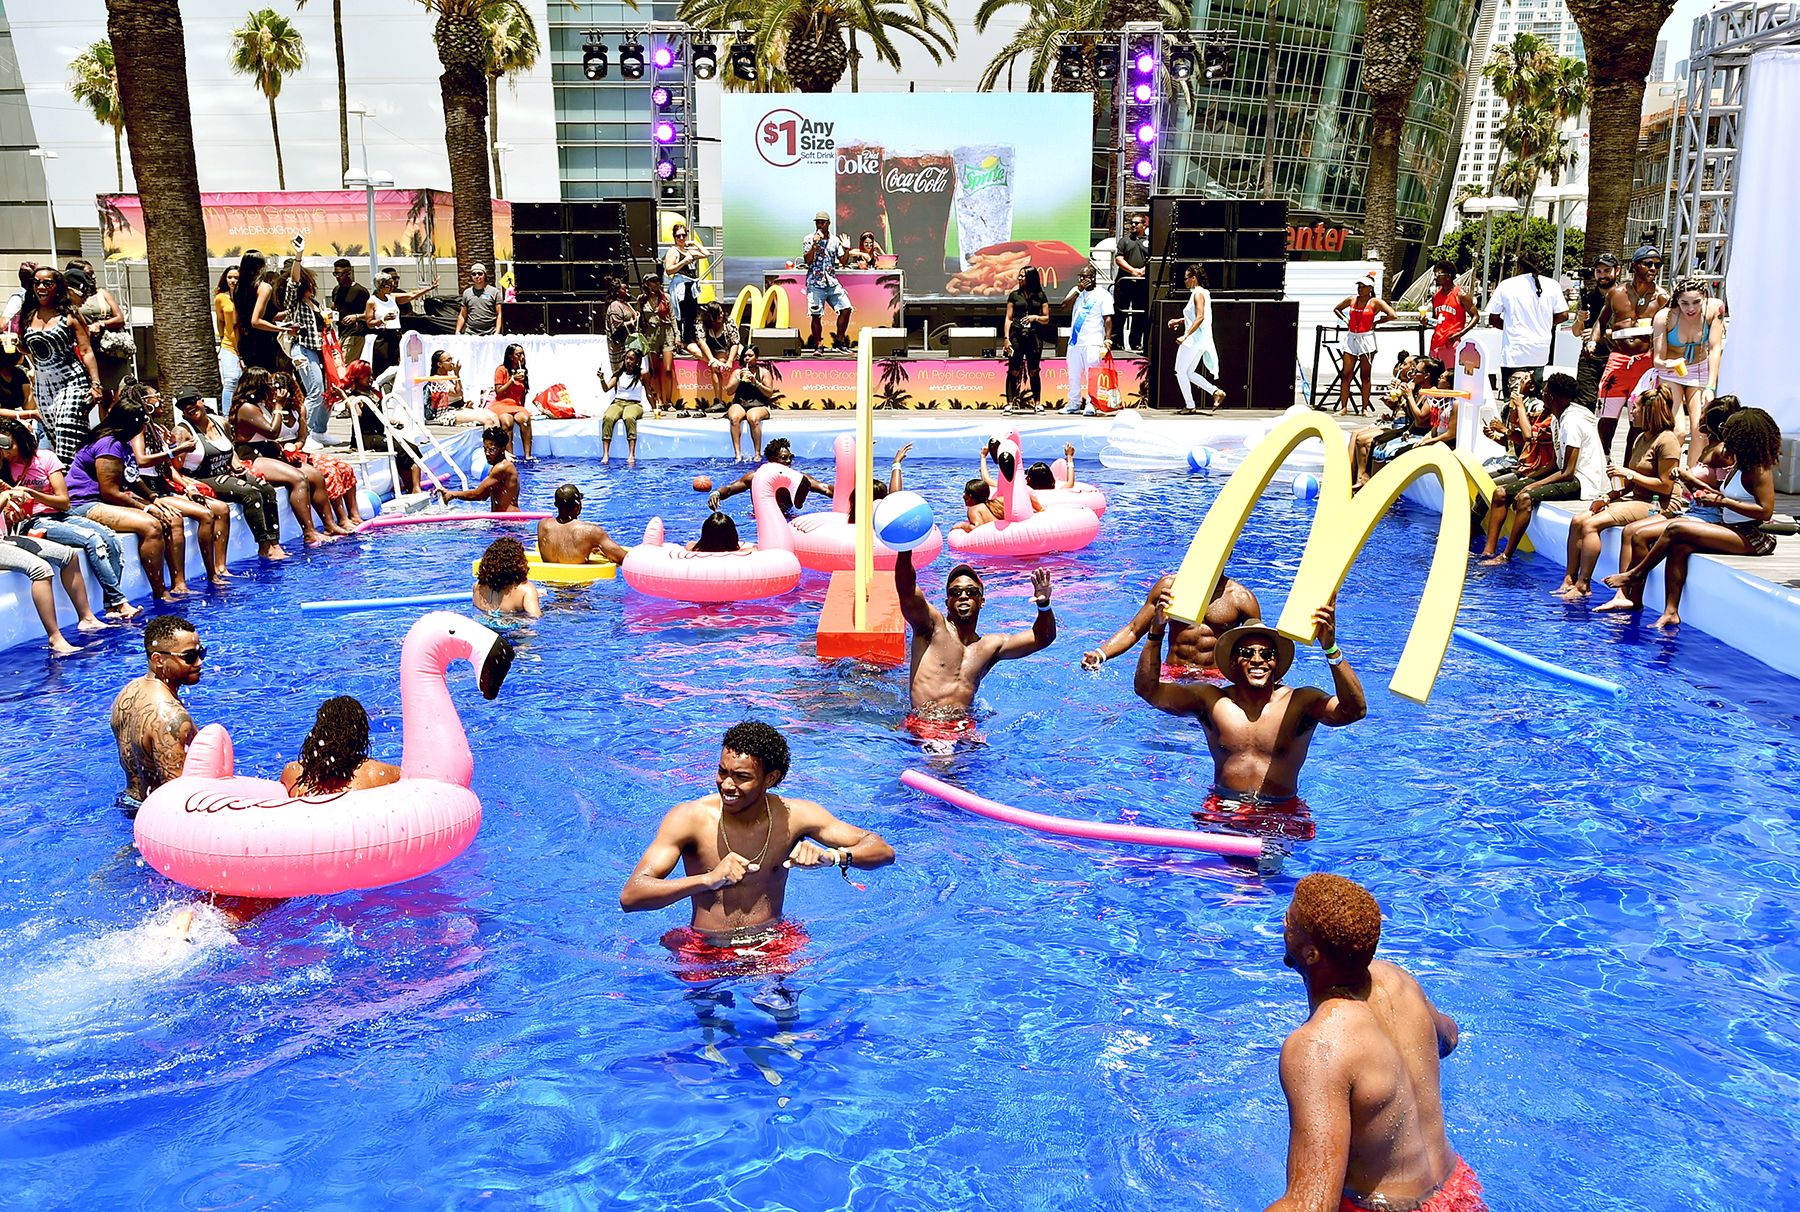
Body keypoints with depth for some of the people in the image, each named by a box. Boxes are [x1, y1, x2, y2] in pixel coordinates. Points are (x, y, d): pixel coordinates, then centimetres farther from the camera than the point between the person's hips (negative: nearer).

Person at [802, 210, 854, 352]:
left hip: (832, 282, 4)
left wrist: (846, 249, -3)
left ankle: (839, 341, 9)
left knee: (845, 309, -4)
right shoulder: (809, 239, 0)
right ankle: (817, 346, 5)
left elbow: (842, 260, 13)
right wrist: (815, 245, -19)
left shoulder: (834, 240, 10)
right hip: (815, 283, -4)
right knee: (817, 315, -5)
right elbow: (808, 260, -10)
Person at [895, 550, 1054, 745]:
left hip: (965, 729, 5)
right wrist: (906, 548, -28)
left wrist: (1044, 604, -3)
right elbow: (906, 589, -12)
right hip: (922, 727, -5)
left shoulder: (990, 646, 18)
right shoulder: (933, 626, 4)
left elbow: (1042, 638, 16)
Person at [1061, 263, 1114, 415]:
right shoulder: (1077, 291, 14)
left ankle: (1090, 405, -4)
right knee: (1073, 375, 9)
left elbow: (1108, 319, -4)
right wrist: (1078, 290, -7)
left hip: (1092, 343, -5)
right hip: (1074, 341, 6)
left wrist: (1108, 339, -13)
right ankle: (1074, 404, 18)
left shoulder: (1102, 295, 0)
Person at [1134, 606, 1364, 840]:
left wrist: (1331, 649, -32)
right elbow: (1147, 689, -1)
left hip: (1282, 815, -1)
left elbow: (1354, 710, -21)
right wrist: (1156, 632, -14)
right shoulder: (1211, 700, 2)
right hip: (1222, 810, 2)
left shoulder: (1300, 703, -4)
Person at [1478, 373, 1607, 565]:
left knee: (1525, 497, -32)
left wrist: (1532, 485, -19)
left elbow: (1567, 473, -21)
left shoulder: (1572, 421, -18)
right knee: (1500, 492, 0)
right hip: (1568, 477, 10)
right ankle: (1489, 552, -7)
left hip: (1583, 482, -10)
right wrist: (1531, 478, 3)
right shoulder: (1557, 420, 11)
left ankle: (1506, 556, -22)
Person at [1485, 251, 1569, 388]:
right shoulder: (1551, 285, 3)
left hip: (1514, 353, -3)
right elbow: (1563, 315, 5)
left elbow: (1493, 319, 0)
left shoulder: (1506, 285, -3)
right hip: (1541, 354, 3)